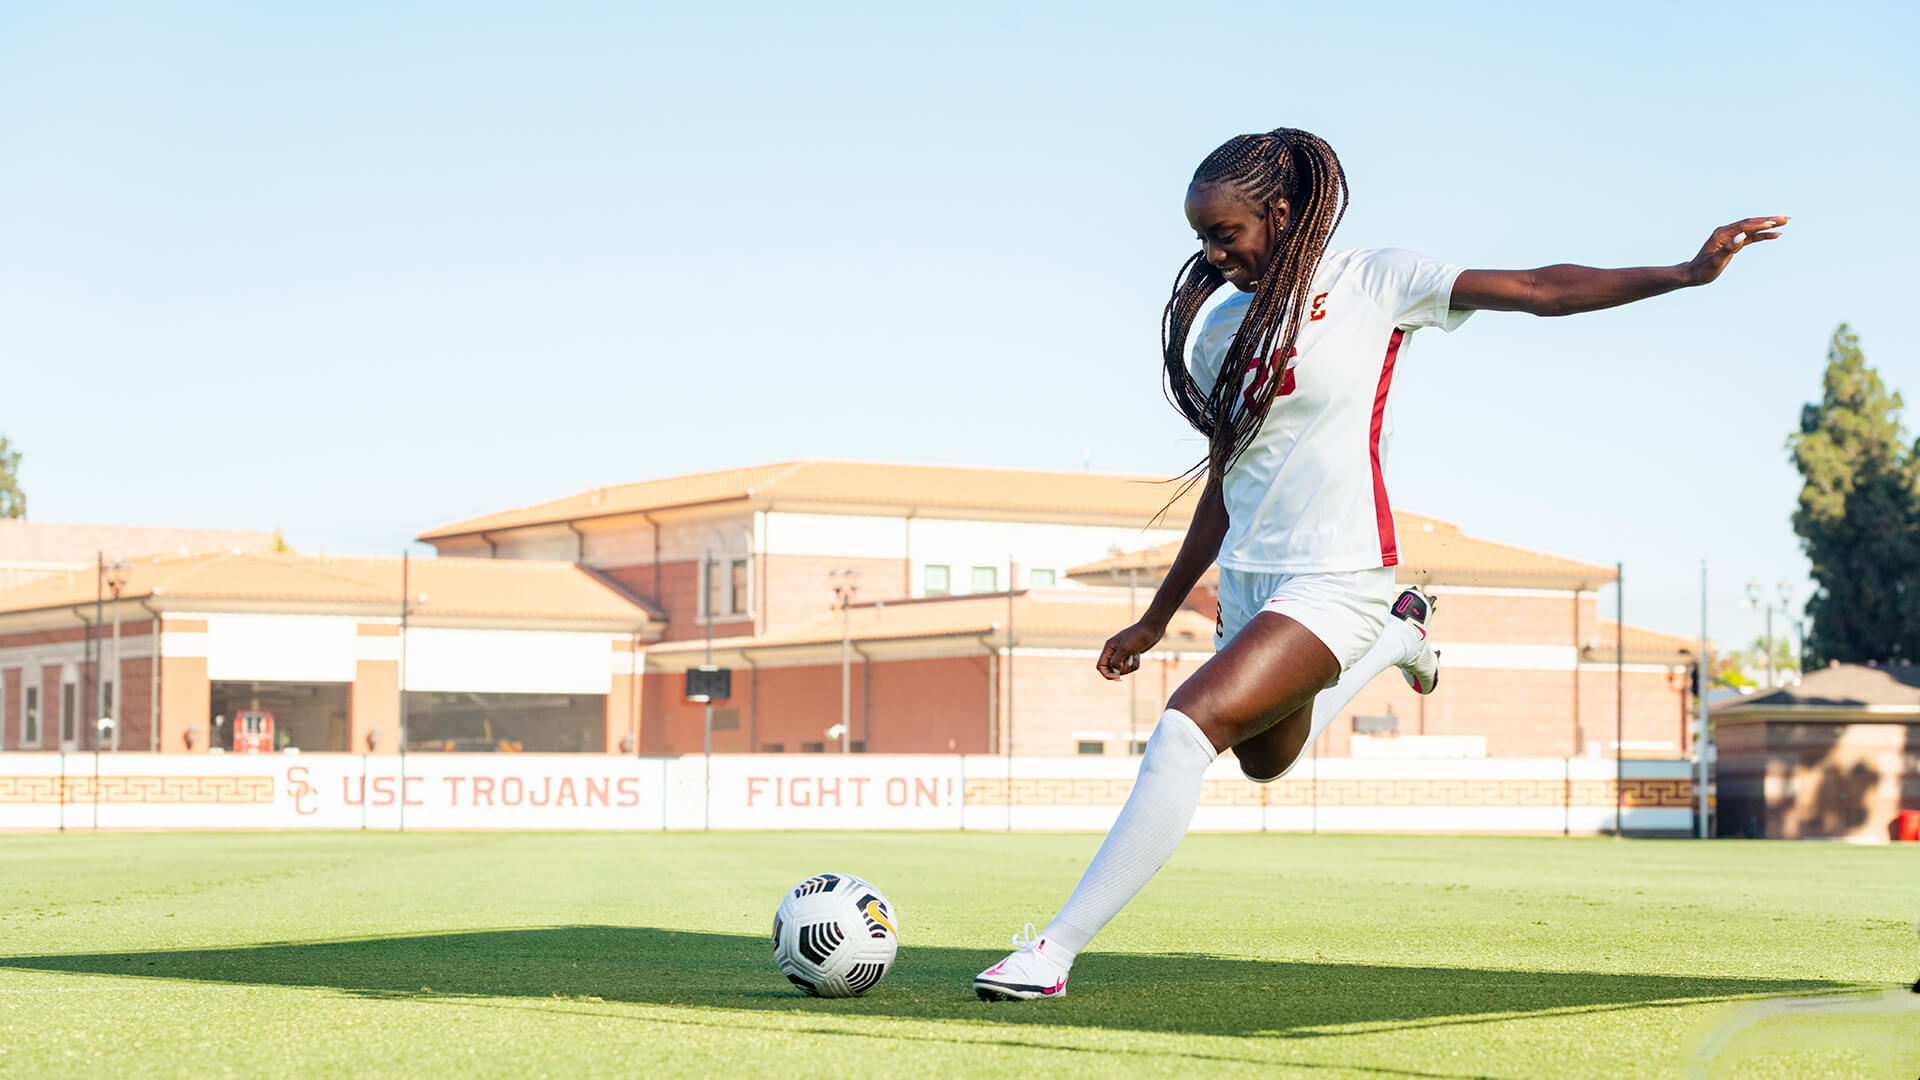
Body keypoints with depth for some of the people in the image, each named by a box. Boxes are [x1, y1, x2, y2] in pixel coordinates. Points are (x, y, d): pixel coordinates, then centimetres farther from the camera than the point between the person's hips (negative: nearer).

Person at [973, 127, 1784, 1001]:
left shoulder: (1372, 284, -6)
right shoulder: (1221, 329, 9)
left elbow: (1542, 291, -8)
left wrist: (1688, 272, -16)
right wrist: (1156, 619, 19)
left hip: (1334, 578, -7)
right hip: (1246, 580, 7)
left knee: (1185, 729, -23)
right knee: (1265, 760, 24)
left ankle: (1055, 950, -20)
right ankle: (1397, 638, 47)